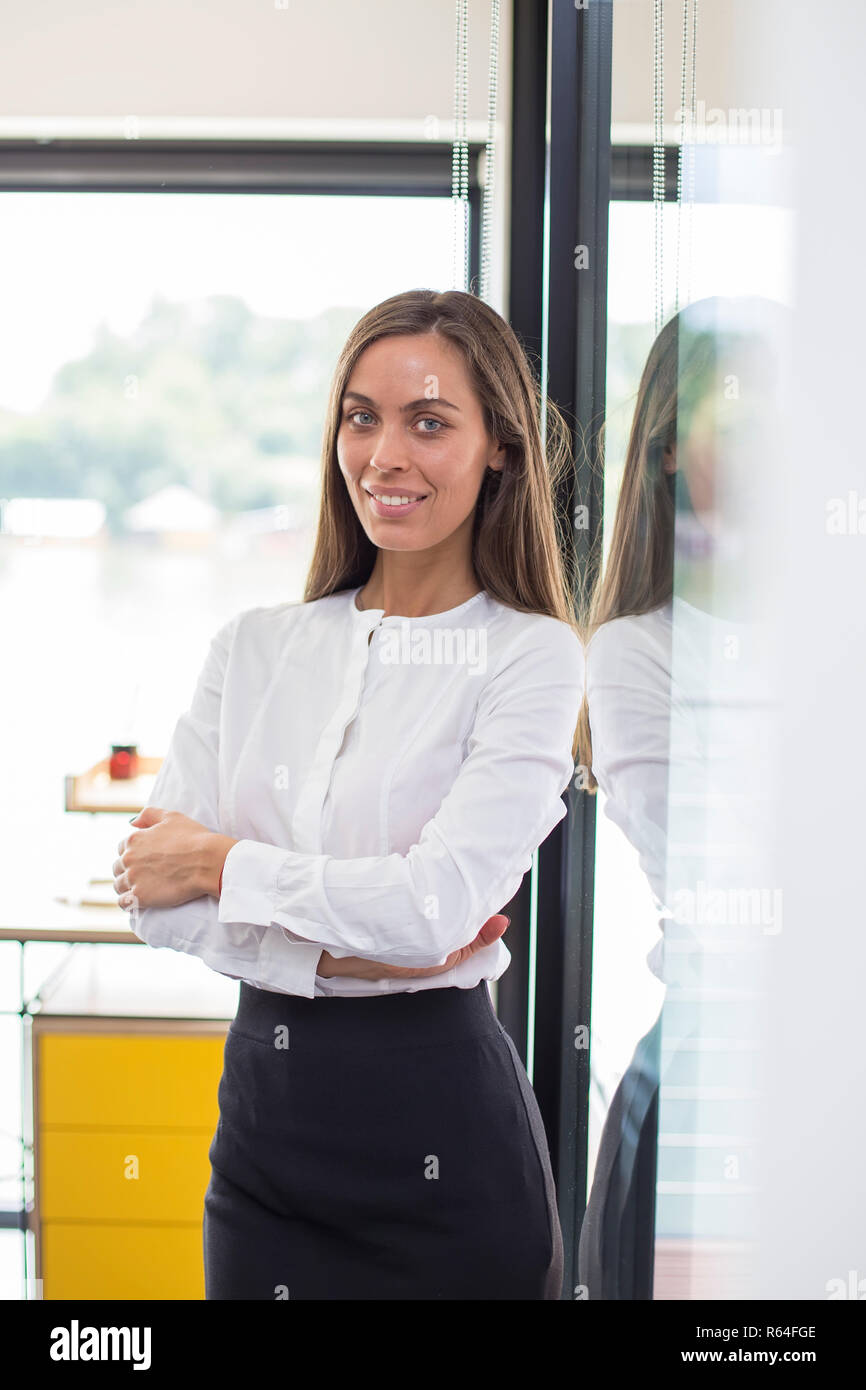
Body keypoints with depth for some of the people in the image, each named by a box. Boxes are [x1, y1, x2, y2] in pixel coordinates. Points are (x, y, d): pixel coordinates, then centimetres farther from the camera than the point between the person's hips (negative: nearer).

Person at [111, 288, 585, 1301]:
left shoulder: (532, 659, -7)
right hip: (260, 1110, 4)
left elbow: (437, 906, -19)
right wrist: (341, 954, -15)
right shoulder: (252, 648, 6)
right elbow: (152, 894, -2)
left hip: (439, 1120, -4)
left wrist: (225, 864, -8)